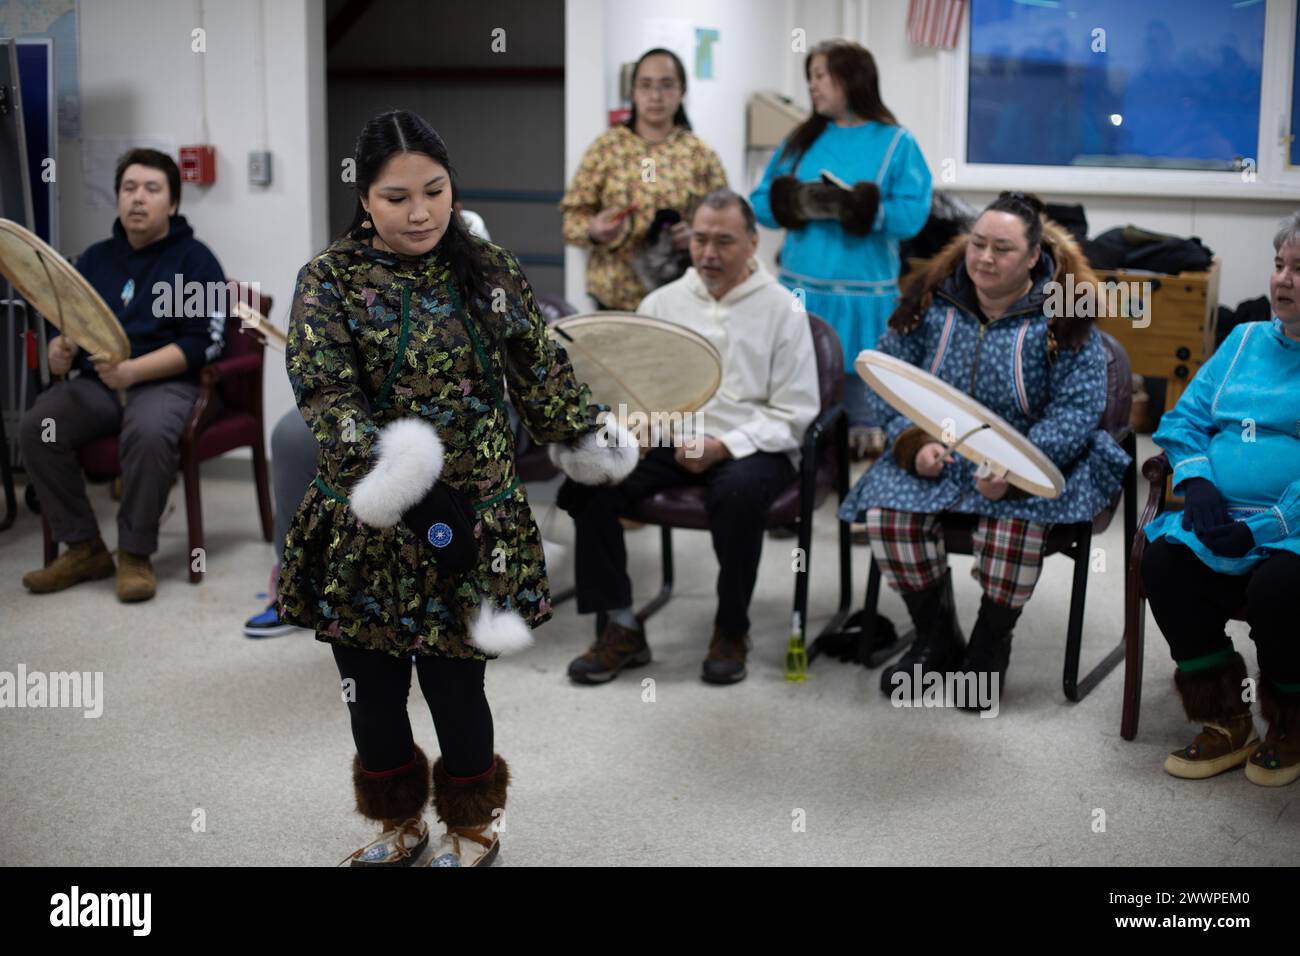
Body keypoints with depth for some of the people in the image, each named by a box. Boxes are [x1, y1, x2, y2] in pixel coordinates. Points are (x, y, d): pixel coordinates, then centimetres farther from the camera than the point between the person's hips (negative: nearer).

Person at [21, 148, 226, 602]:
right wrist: (60, 351, -9)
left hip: (167, 381, -5)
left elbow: (204, 342, -10)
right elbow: (68, 327, 17)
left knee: (149, 433, -38)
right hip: (97, 383, 5)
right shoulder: (95, 259, 15)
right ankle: (83, 548, -11)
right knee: (37, 426, -24)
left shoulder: (194, 259, -1)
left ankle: (136, 554, -20)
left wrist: (134, 370, -22)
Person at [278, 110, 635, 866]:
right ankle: (399, 827, 36)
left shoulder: (492, 273, 1)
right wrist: (381, 471, -31)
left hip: (474, 520, 0)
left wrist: (587, 437, 20)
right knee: (372, 694, 12)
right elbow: (325, 392, -17)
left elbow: (540, 371, 13)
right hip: (367, 525, 1)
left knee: (456, 689, 7)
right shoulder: (331, 280, -5)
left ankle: (473, 829, 32)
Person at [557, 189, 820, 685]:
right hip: (669, 440, 4)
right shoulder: (661, 303, 14)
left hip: (751, 446, -3)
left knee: (737, 493, -38)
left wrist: (723, 447, -17)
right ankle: (619, 628, -12)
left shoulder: (782, 310, 2)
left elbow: (793, 414, -4)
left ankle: (731, 632, -15)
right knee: (587, 479, -22)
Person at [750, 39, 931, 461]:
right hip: (802, 288, 4)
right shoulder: (801, 138, 11)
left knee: (859, 385, 2)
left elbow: (913, 214, -11)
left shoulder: (896, 143, -2)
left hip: (863, 293, -3)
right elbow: (763, 201, 8)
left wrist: (849, 207, -20)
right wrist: (799, 203, -13)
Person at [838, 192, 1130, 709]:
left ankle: (989, 651, -5)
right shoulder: (931, 299, 3)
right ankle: (937, 642, 1)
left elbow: (1076, 409, -13)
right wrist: (913, 443, -16)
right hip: (938, 455, 3)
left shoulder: (1064, 317, -7)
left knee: (1013, 527, -34)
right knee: (889, 516, -24)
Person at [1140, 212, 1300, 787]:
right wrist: (1197, 483, -5)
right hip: (1221, 520, 5)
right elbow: (1184, 420, 15)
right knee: (1164, 558, -23)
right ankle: (1224, 726, -7)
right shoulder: (1246, 340, 19)